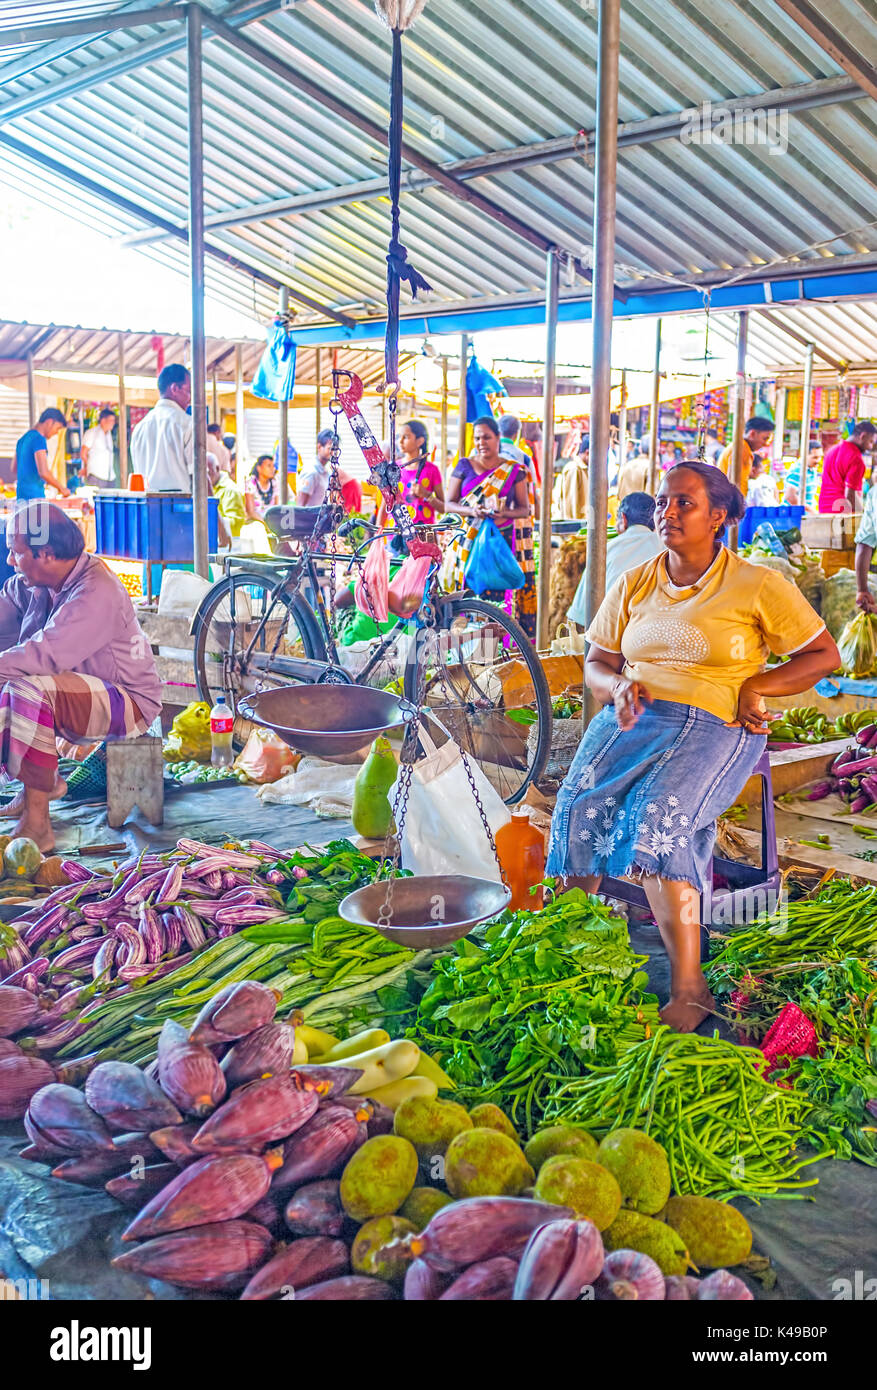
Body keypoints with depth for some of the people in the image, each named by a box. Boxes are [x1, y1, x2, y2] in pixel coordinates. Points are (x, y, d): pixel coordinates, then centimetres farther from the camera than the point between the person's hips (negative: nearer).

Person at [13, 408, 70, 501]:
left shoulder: (23, 439, 16)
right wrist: (62, 488, -10)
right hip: (34, 496, -9)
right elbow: (44, 472, -21)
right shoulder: (39, 439, -13)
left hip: (21, 496, 9)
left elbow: (14, 470, 23)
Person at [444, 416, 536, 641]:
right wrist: (472, 511, -14)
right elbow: (449, 504, 5)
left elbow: (525, 509, 7)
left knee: (495, 592, -9)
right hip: (469, 540, 0)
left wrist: (505, 513, -14)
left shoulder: (514, 470, 9)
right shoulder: (464, 467, 9)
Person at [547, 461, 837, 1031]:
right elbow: (596, 663, 20)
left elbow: (825, 655, 8)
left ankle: (688, 988, -30)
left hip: (714, 725, -4)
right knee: (583, 803, -26)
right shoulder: (634, 584, 16)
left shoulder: (758, 586, 4)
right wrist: (619, 687, -3)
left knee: (658, 816, -32)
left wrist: (757, 686, -6)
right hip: (632, 716, 5)